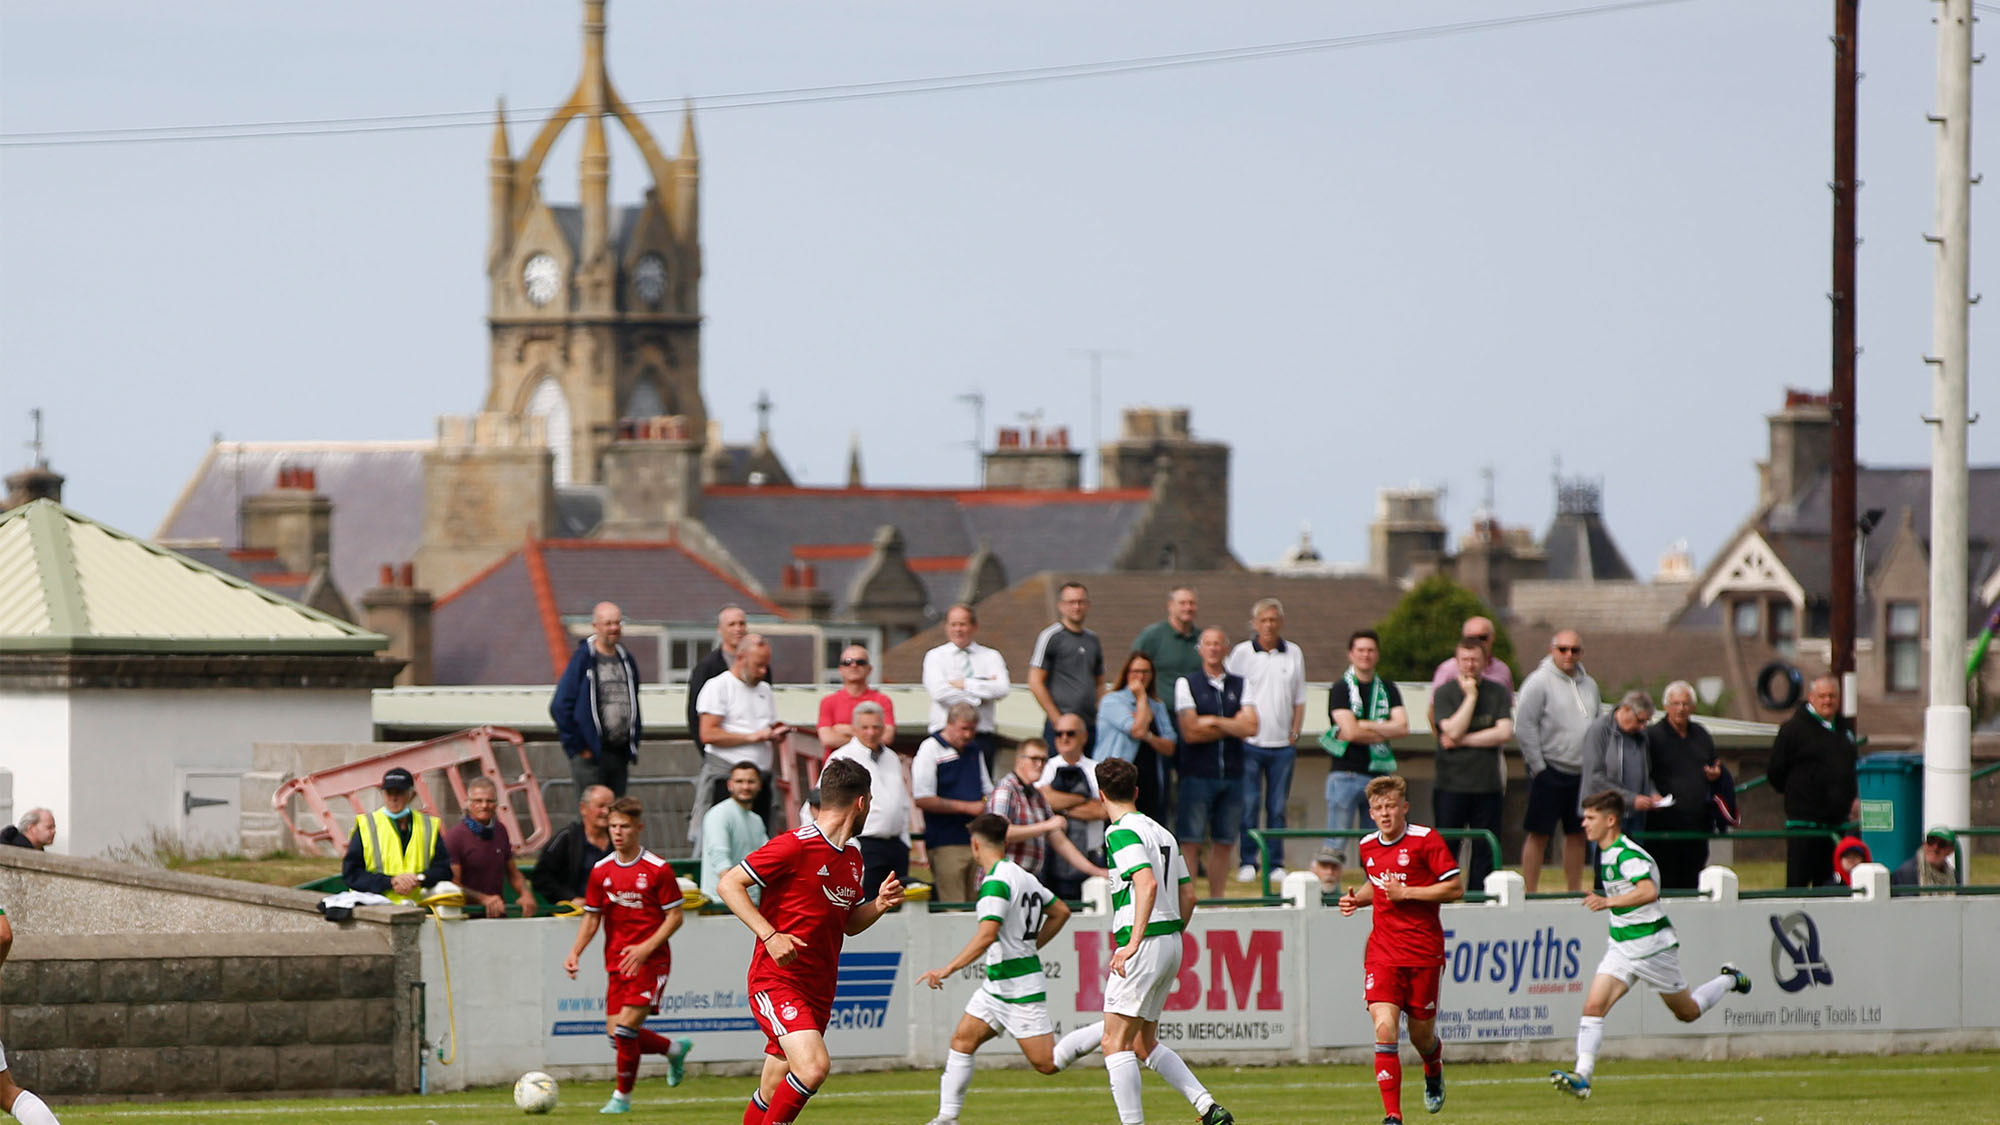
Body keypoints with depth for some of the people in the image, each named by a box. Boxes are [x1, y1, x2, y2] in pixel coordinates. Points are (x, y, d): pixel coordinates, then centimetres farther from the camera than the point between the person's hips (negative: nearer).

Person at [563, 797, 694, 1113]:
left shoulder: (658, 870, -8)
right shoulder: (601, 871, 6)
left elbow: (675, 916, -6)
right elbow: (592, 918, 11)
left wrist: (646, 948, -18)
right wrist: (575, 953, -4)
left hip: (649, 961, -6)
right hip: (616, 963, 6)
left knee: (626, 1027, -15)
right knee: (616, 1032, 1)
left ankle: (622, 1096, 2)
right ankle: (675, 1050, 29)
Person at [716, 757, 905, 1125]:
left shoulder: (852, 858, 14)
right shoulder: (795, 846, -12)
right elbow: (730, 884, -13)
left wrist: (879, 905, 5)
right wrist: (770, 936, -23)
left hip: (818, 990, 8)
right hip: (776, 981, -8)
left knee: (773, 1091, 9)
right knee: (814, 1065, -25)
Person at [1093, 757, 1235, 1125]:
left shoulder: (1121, 833, -11)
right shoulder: (1160, 832, 15)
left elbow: (1148, 884, -25)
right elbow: (1188, 895, 17)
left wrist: (1133, 942, -28)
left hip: (1145, 946, -9)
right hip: (1171, 943, 9)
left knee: (1115, 1043, -5)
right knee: (1143, 1044, 16)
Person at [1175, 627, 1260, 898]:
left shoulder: (1239, 685, 11)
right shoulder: (1187, 684, 3)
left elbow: (1251, 727, -2)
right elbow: (1190, 732, -8)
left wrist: (1213, 721, -7)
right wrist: (1233, 726, -2)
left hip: (1231, 774, 3)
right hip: (1197, 773, -3)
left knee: (1224, 843, 6)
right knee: (1191, 843, -6)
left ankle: (1216, 902, 14)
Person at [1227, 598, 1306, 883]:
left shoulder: (1293, 655, 9)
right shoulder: (1241, 653, 2)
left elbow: (1299, 700, 14)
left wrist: (1294, 733, 5)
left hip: (1282, 745, 2)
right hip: (1249, 742, -2)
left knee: (1278, 807, 3)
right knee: (1248, 805, -5)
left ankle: (1277, 863, 9)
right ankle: (1248, 862, 3)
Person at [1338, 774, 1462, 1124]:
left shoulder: (1425, 840, -9)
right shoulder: (1367, 847, 7)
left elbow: (1456, 888, -9)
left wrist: (1407, 892, -16)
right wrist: (1357, 898, 6)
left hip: (1424, 953, -3)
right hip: (1382, 953, 3)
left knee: (1421, 1035, 10)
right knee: (1384, 1030, -16)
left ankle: (1434, 1072, 48)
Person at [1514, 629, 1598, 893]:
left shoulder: (1588, 684, 13)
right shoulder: (1539, 682, -7)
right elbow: (1524, 727, -11)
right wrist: (1538, 767, -13)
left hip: (1582, 773, 6)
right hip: (1550, 772, -6)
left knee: (1577, 834, 9)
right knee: (1539, 835, -4)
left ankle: (1575, 891, 15)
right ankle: (1530, 892, -1)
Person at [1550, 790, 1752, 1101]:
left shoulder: (1627, 855, -21)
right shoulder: (1607, 853, 9)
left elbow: (1649, 891, -37)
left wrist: (1608, 902, -40)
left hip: (1651, 945, -8)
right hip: (1621, 946, 8)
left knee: (1687, 1013, 10)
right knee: (1594, 1005, -12)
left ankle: (1729, 980, 36)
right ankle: (1582, 1076, -18)